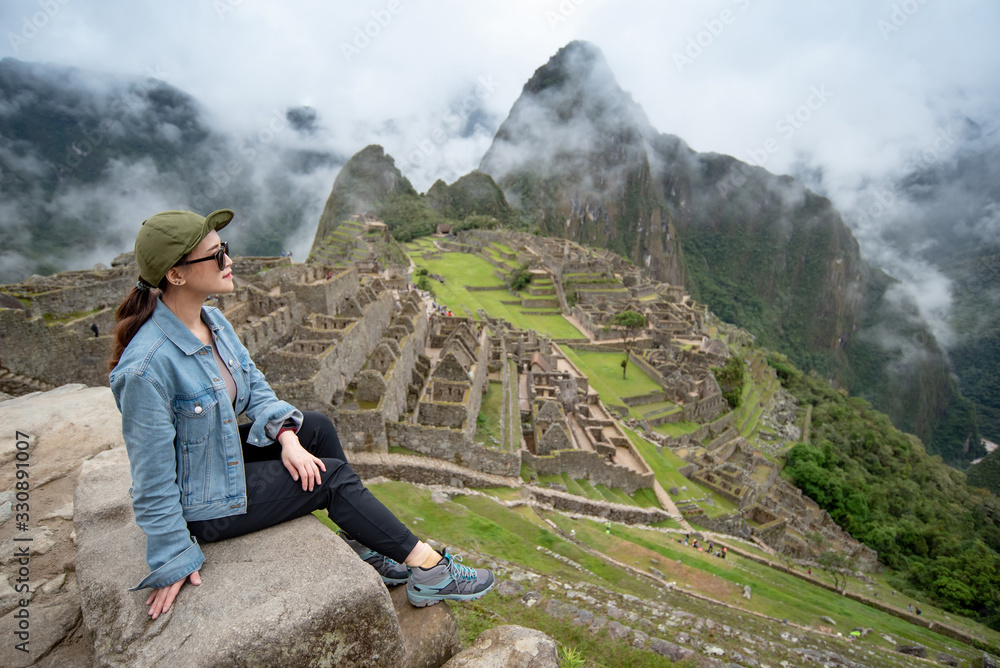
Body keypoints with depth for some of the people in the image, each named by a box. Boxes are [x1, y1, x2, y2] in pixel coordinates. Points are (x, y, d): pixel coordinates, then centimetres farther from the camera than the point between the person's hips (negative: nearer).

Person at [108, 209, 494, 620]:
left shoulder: (211, 320, -7)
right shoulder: (146, 367, -32)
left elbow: (254, 386, 1)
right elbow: (153, 481, -25)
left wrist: (286, 435, -15)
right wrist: (172, 562, -15)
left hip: (223, 454, 8)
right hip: (201, 504, -8)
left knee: (317, 428, 2)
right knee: (332, 477, -9)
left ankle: (363, 548, 14)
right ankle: (429, 570, 5)